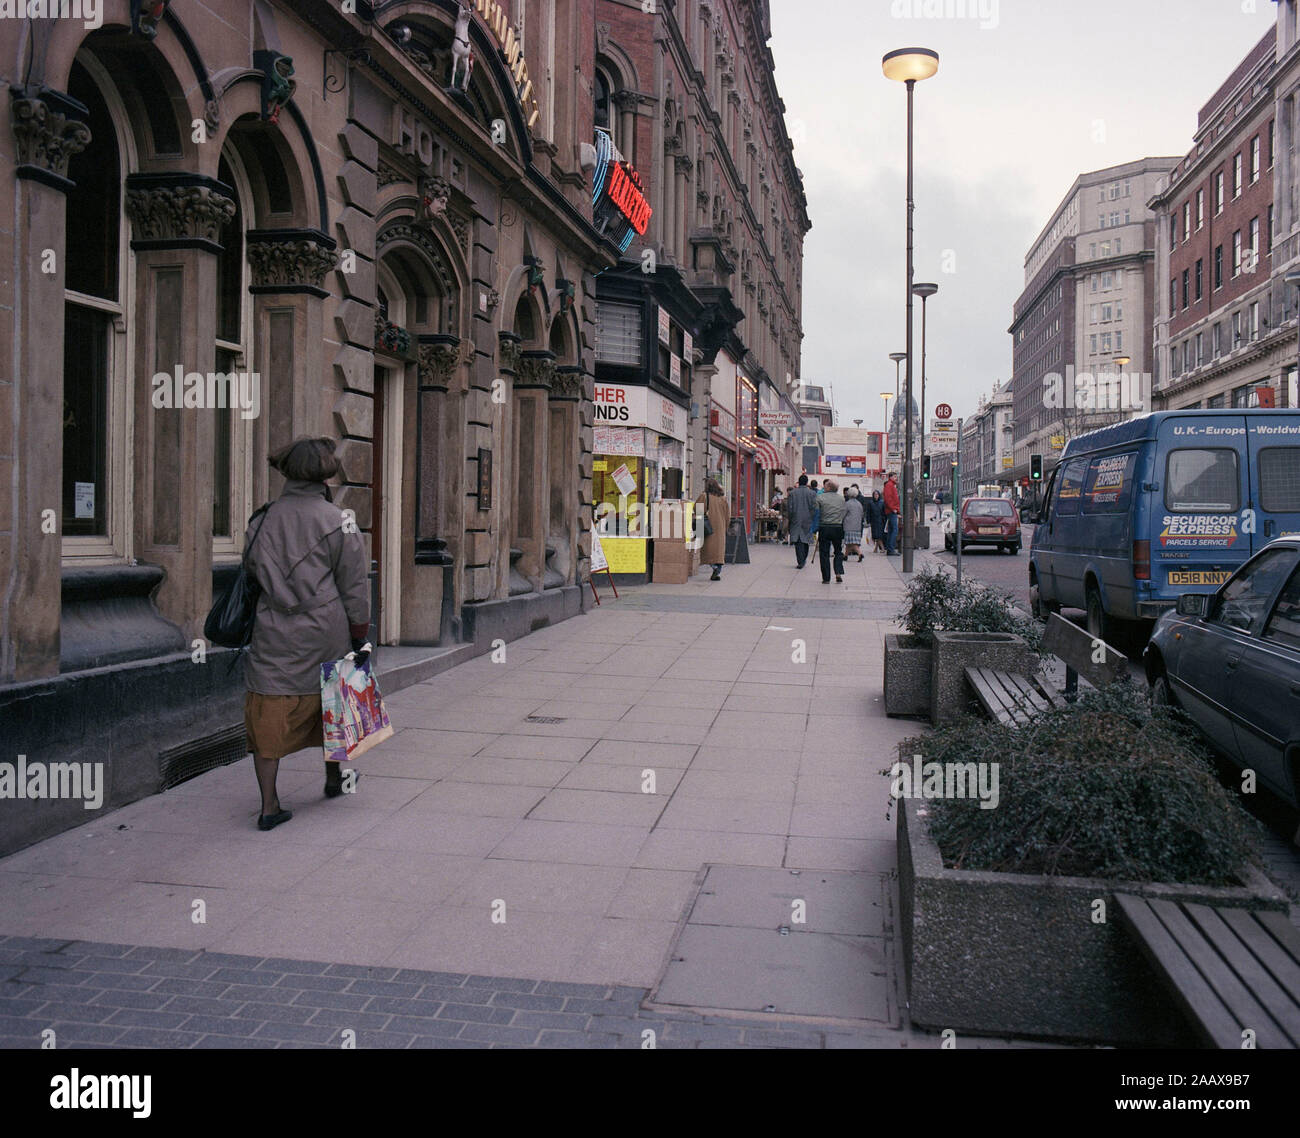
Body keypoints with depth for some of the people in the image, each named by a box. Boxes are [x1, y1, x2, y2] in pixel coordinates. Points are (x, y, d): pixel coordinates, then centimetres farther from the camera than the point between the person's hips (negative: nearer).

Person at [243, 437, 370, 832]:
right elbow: (354, 587, -5)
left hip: (273, 636, 2)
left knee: (268, 718, 5)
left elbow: (252, 577, 10)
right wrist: (360, 638, 2)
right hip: (324, 633, -1)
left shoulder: (263, 521, 3)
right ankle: (334, 778, 38)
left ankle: (269, 806, 3)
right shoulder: (338, 522, -7)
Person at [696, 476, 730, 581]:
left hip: (708, 527, -4)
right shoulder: (723, 498, 6)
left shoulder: (704, 496, -8)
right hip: (720, 528, 4)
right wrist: (724, 527, 15)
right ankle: (718, 573, 6)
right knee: (719, 548, 8)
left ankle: (715, 567, -20)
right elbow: (728, 514, 8)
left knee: (709, 548, 1)